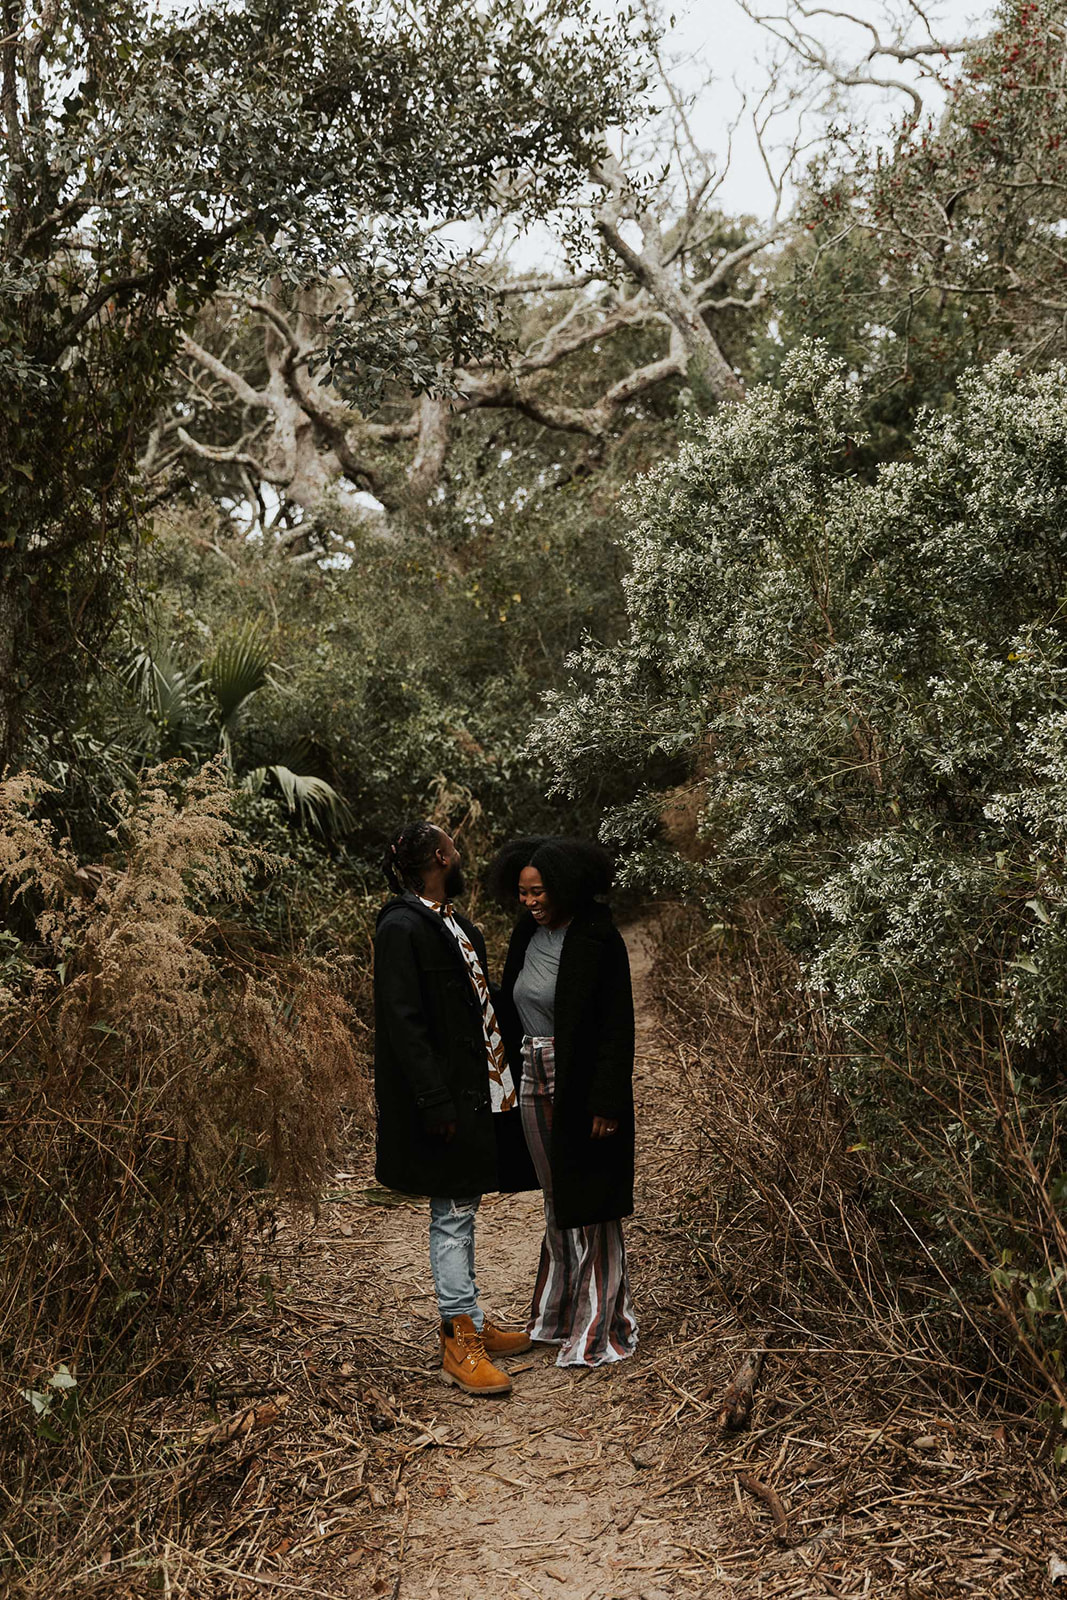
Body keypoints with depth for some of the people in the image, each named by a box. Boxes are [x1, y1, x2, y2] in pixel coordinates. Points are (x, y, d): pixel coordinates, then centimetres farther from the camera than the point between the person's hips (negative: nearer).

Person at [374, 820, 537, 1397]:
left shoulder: (452, 923, 13)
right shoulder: (402, 928, -16)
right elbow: (404, 1024, -20)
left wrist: (496, 1079, 14)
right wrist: (436, 1105, -22)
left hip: (476, 1087, 9)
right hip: (445, 1096, -9)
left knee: (462, 1209, 17)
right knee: (452, 1214, -1)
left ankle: (471, 1325, 28)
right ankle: (460, 1342, 8)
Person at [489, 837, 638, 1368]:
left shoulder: (598, 940, -15)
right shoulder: (528, 933, 6)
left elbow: (617, 1028, -16)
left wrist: (606, 1104, -19)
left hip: (582, 1090, -7)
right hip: (535, 1084, 7)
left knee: (587, 1207, 2)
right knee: (556, 1201, 18)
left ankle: (599, 1328, 14)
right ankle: (561, 1312, 32)